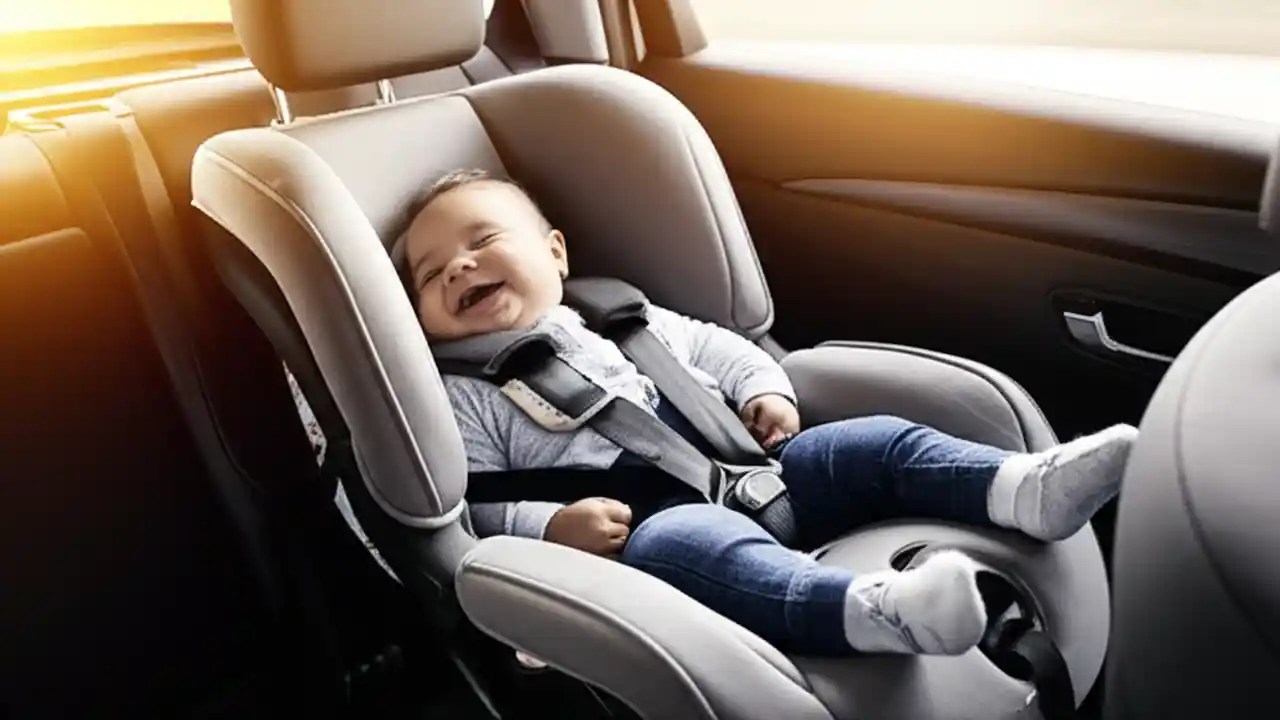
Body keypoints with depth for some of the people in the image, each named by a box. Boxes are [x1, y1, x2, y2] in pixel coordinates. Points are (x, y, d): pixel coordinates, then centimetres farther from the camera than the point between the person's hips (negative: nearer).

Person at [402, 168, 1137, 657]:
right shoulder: (461, 394, 9)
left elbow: (712, 347, 25)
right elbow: (476, 506, 0)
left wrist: (763, 388, 6)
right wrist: (551, 527, -19)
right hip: (651, 525, -6)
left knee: (873, 444, -8)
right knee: (683, 543, -38)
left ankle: (1028, 486, -22)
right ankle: (873, 608, -59)